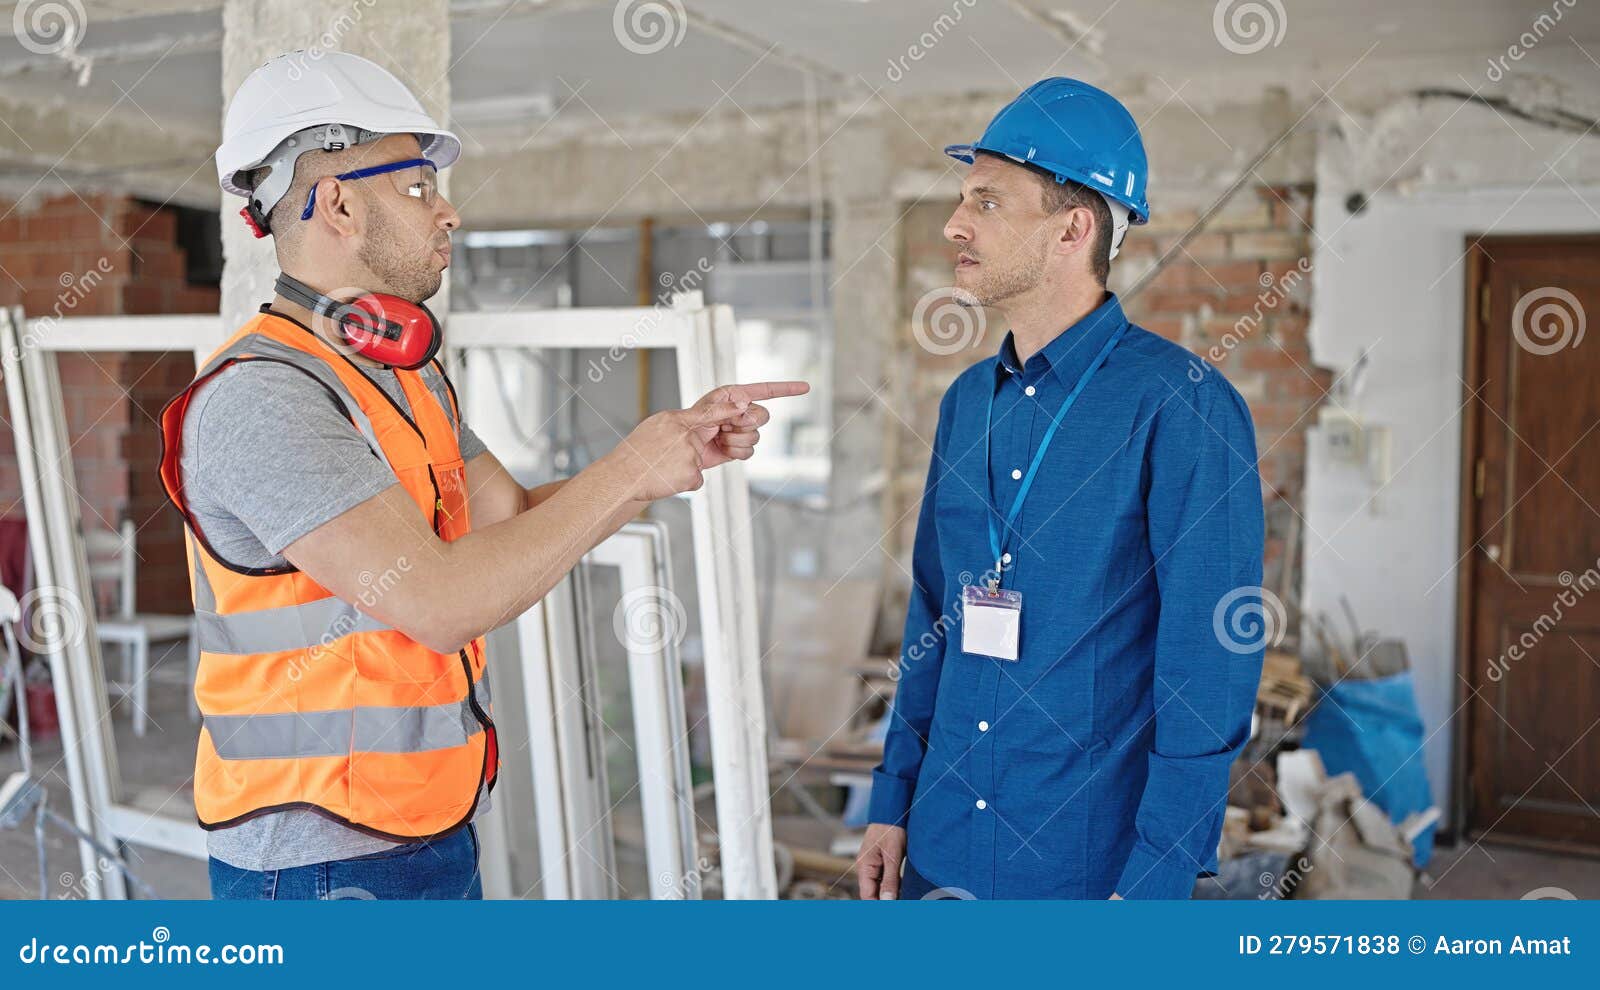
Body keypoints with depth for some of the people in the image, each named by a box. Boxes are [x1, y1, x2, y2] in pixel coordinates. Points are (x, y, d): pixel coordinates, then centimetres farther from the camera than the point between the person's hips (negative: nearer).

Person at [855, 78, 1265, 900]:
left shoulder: (1180, 406, -13)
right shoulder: (967, 402, 5)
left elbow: (1209, 665, -14)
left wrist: (1157, 878, -14)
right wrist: (893, 800, 10)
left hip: (1091, 862, -5)